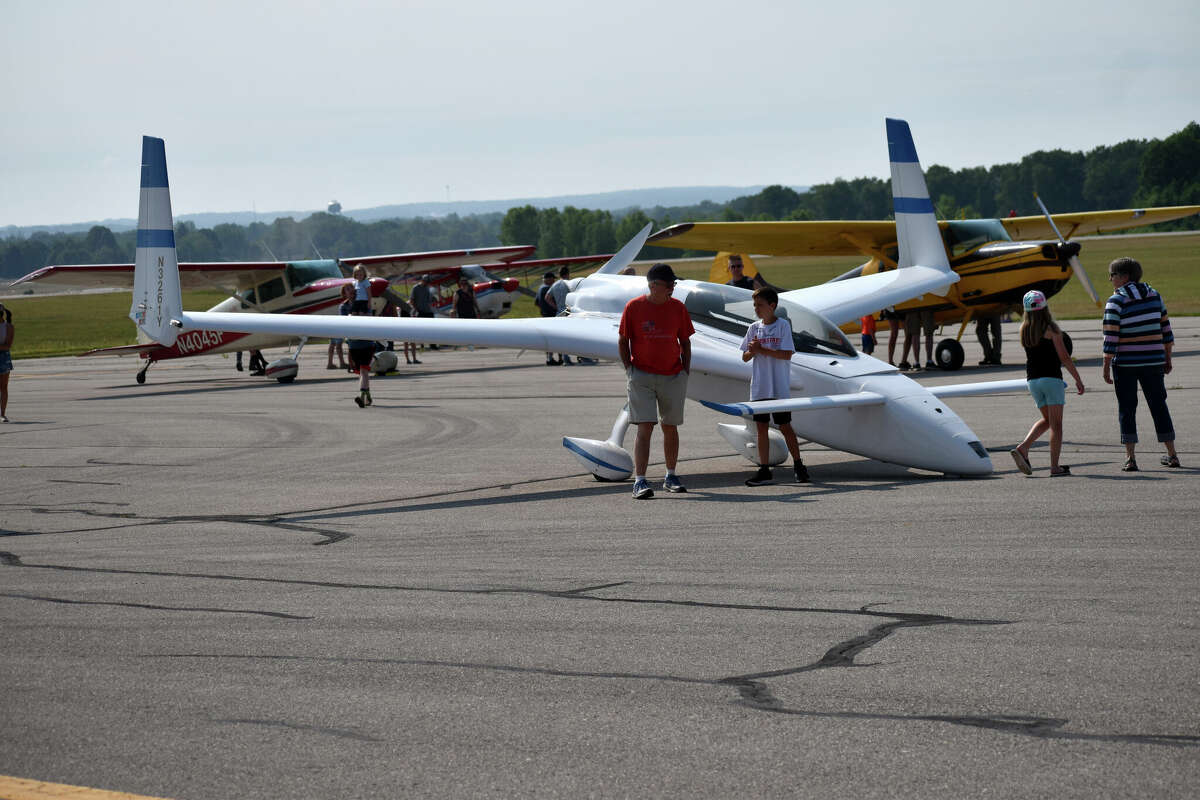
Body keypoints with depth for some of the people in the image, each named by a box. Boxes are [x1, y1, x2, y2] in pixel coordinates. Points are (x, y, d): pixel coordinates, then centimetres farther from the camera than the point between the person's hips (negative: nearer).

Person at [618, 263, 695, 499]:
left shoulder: (677, 308, 3)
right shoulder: (633, 307, -5)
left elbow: (685, 342, 11)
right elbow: (622, 341, 3)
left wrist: (685, 372, 3)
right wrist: (629, 371, -4)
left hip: (673, 377, 3)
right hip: (642, 376, -3)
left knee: (670, 427, 12)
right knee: (645, 428, -12)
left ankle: (671, 477, 28)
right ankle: (639, 481, -15)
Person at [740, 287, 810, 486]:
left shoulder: (783, 325, -6)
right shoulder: (754, 328, 8)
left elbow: (786, 354, -15)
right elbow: (745, 357, 10)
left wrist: (762, 350, -19)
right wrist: (752, 351, -12)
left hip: (779, 387, -5)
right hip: (759, 387, 5)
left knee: (784, 426, 0)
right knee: (761, 426, 5)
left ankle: (799, 466, 14)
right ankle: (764, 470, 9)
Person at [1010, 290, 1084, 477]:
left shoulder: (1024, 329, 6)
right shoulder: (1051, 328, -9)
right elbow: (1064, 357, -8)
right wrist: (1078, 379, -2)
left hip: (1033, 380, 6)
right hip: (1051, 378, -6)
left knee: (1047, 420, 18)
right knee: (1056, 423, 0)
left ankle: (1023, 448, -2)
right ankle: (1055, 467, -4)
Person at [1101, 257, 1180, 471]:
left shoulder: (1116, 302, -10)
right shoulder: (1154, 296, 5)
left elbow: (1111, 338, -13)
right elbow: (1165, 329, 9)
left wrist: (1106, 367, -7)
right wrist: (1167, 358, 17)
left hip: (1125, 363, -4)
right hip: (1153, 361, 4)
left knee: (1127, 408, 3)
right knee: (1158, 406, 12)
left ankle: (1130, 458, -4)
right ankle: (1172, 455, 14)